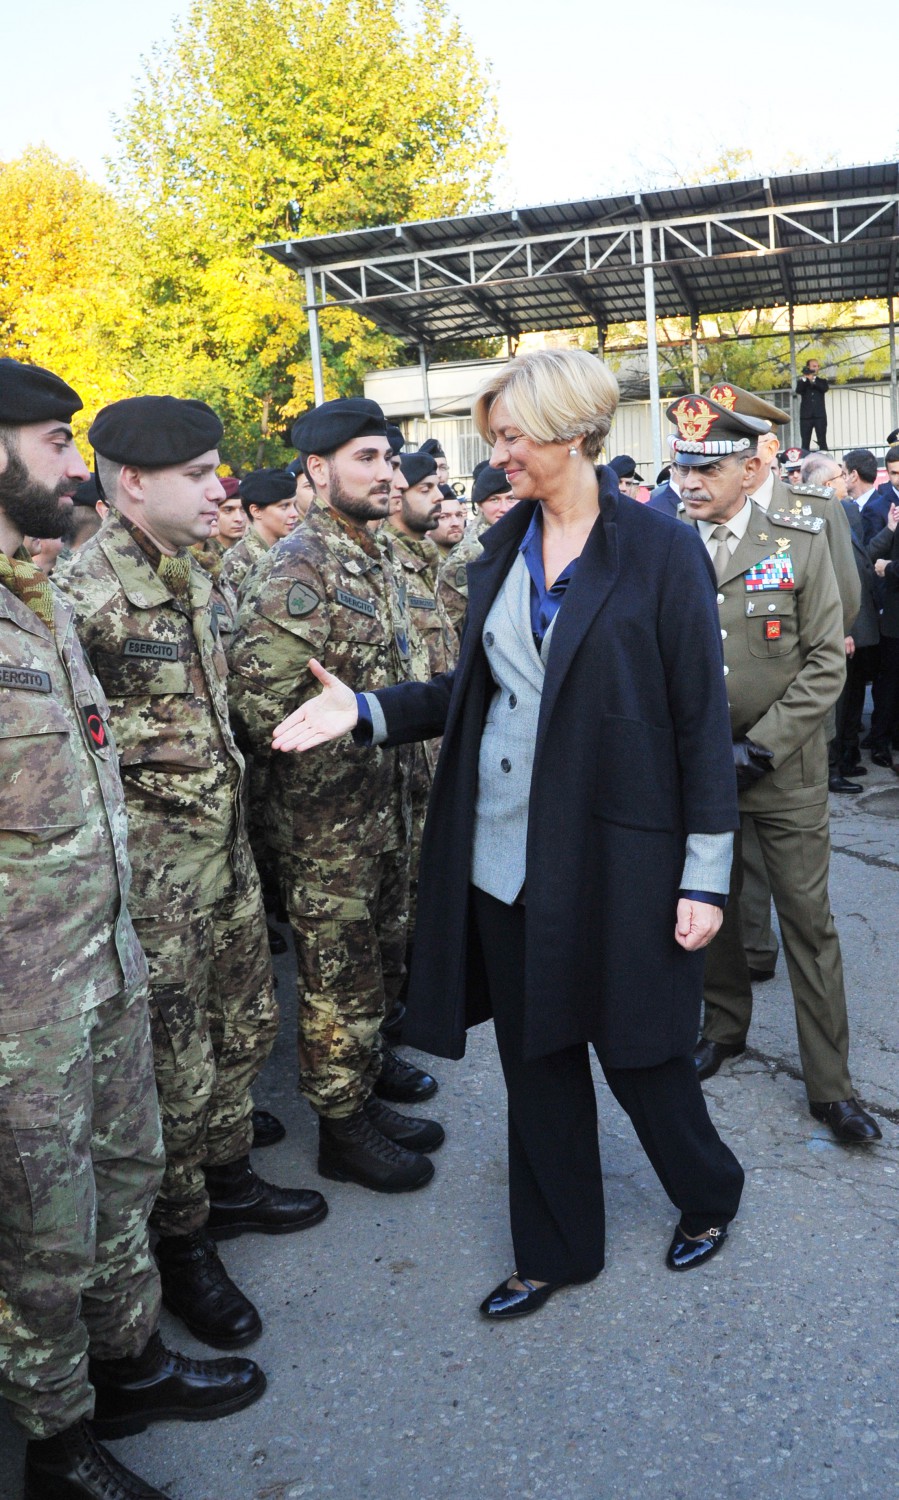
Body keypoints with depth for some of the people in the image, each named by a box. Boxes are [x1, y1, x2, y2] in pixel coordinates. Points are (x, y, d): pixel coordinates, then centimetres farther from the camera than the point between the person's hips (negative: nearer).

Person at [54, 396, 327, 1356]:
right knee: (175, 1070, 6)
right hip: (154, 876, -8)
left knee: (248, 1024, 20)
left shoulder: (195, 580, 9)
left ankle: (226, 1179, 43)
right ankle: (181, 1247, 27)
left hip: (227, 852, 8)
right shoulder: (80, 592, -19)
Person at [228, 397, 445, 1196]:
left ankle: (367, 1065, 42)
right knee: (339, 975, 5)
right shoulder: (296, 572, -19)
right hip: (328, 818, -8)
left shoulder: (377, 558, 10)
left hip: (387, 804, 8)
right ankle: (343, 1125, 21)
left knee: (384, 956, 22)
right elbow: (263, 707, -24)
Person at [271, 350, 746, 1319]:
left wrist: (705, 874, -11)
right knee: (534, 1057, 15)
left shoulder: (660, 552, -9)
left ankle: (709, 1195, 43)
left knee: (636, 1048, 11)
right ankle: (556, 1250, 36)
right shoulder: (500, 551, 7)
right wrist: (367, 710, -3)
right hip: (504, 851, 5)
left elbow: (702, 720, -9)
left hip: (616, 854, -5)